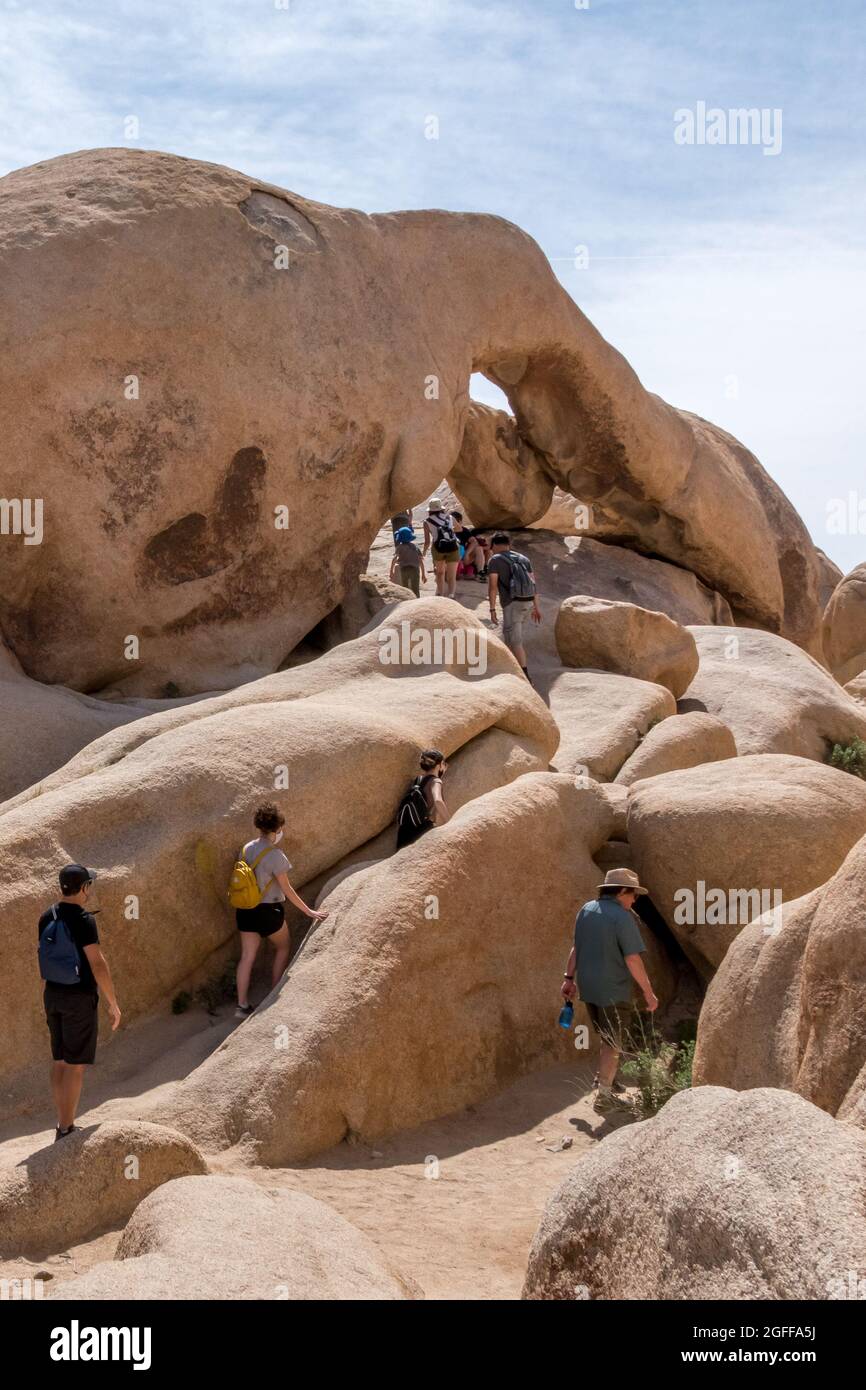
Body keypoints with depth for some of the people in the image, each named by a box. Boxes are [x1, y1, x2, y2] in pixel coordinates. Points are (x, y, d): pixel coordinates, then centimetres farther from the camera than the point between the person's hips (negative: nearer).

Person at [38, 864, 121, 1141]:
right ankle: (66, 1131, 3)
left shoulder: (47, 917, 3)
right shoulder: (83, 920, -20)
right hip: (80, 997, -8)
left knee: (60, 1061, 15)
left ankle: (65, 1125, 23)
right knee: (76, 1065, 0)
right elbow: (98, 964, -21)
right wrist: (113, 1004, -14)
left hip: (53, 994, 8)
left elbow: (46, 957, 12)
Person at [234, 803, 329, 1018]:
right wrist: (308, 911, -8)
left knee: (247, 956, 11)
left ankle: (242, 1005, 14)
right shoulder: (274, 855, -20)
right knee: (283, 947, 19)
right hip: (268, 910, -6)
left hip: (245, 910, 6)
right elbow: (286, 889, -15)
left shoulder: (247, 849, 0)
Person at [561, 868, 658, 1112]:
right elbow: (633, 960, -21)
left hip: (588, 987, 7)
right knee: (613, 1042, 7)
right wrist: (648, 993, -14)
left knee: (607, 1036, 25)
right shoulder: (623, 918, -18)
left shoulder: (587, 909, 4)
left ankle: (605, 1079, 32)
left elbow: (577, 948, 11)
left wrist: (569, 977, 19)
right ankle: (603, 1094, 10)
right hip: (613, 991, -7)